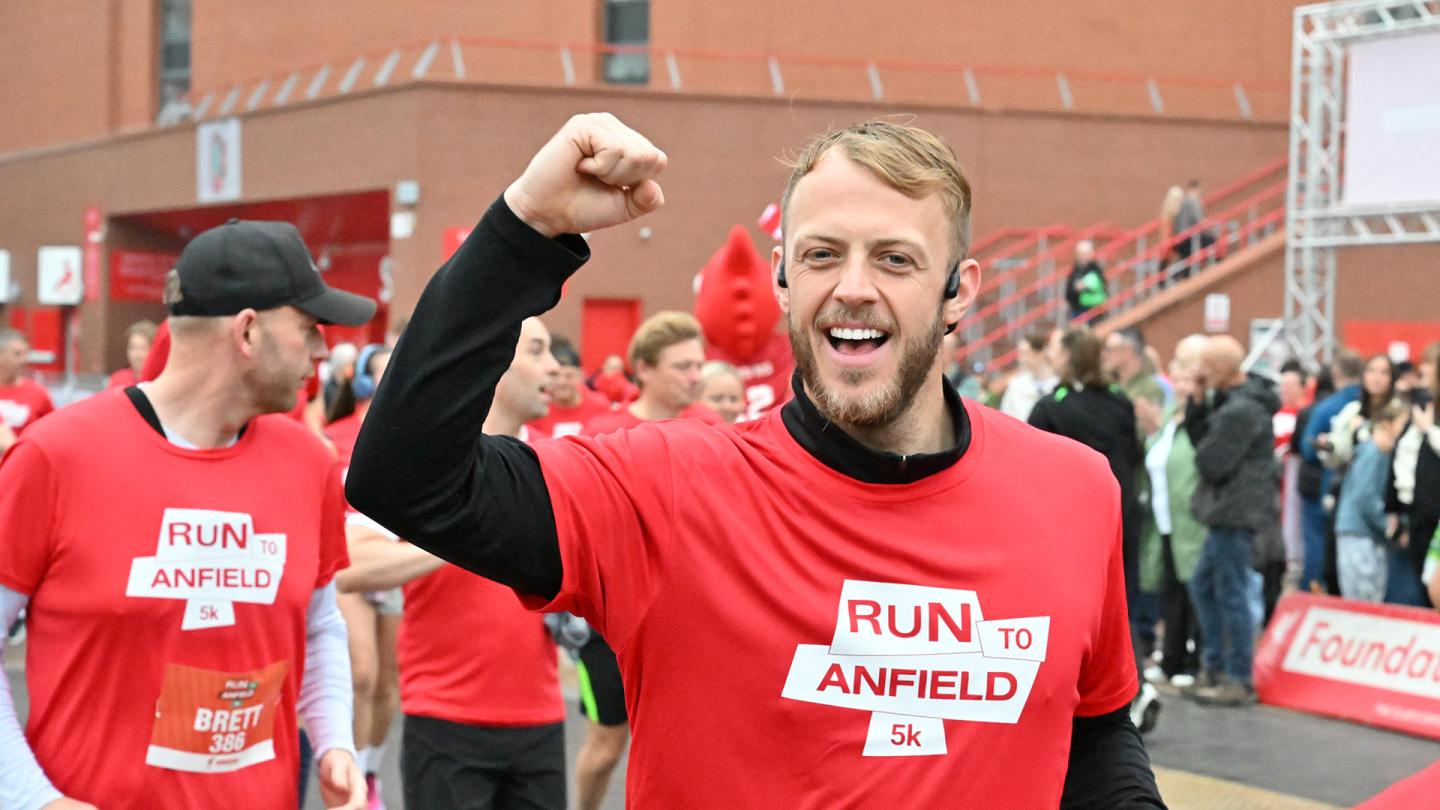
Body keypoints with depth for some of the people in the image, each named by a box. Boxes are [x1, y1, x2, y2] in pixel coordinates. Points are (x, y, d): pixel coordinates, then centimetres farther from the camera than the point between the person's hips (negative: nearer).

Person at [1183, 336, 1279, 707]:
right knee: (1202, 586, 18)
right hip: (1228, 512, 11)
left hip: (1236, 512, -11)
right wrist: (1197, 403, 1)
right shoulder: (1229, 401, 13)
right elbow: (1202, 439, 9)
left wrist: (1202, 455, -1)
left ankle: (1239, 680, 3)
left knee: (1230, 594, -4)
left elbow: (1211, 463, -22)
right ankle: (1214, 666, 25)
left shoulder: (1240, 411, -20)